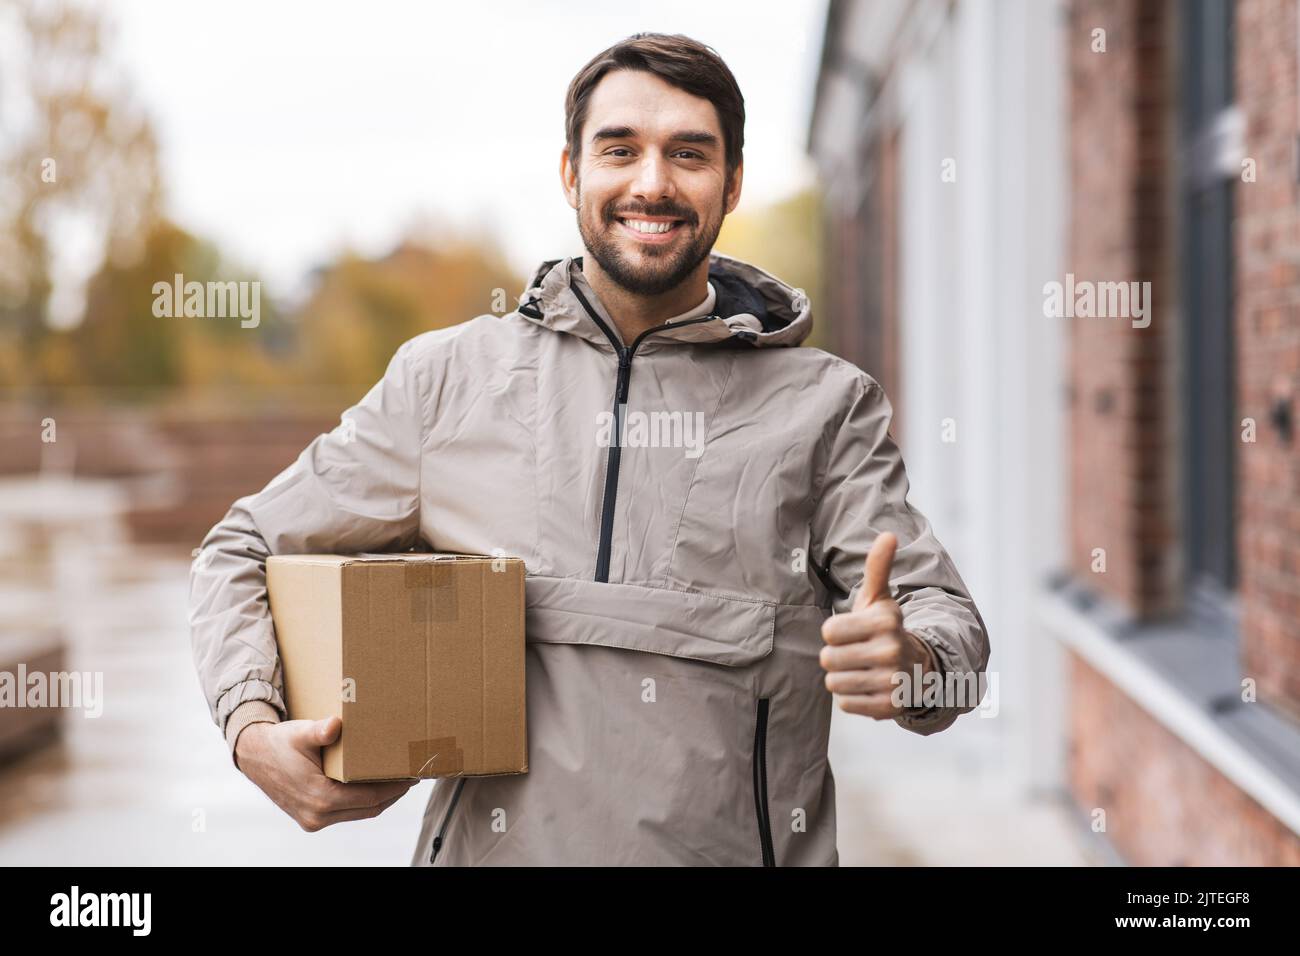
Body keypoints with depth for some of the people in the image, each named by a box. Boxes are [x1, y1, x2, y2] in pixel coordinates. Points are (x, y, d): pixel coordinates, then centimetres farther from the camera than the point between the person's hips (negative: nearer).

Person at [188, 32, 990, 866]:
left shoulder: (826, 404, 5)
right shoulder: (448, 379, 6)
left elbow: (951, 625, -1)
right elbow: (245, 551, 12)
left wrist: (912, 666, -25)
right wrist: (254, 729, -6)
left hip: (746, 845, 0)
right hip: (499, 845, 1)